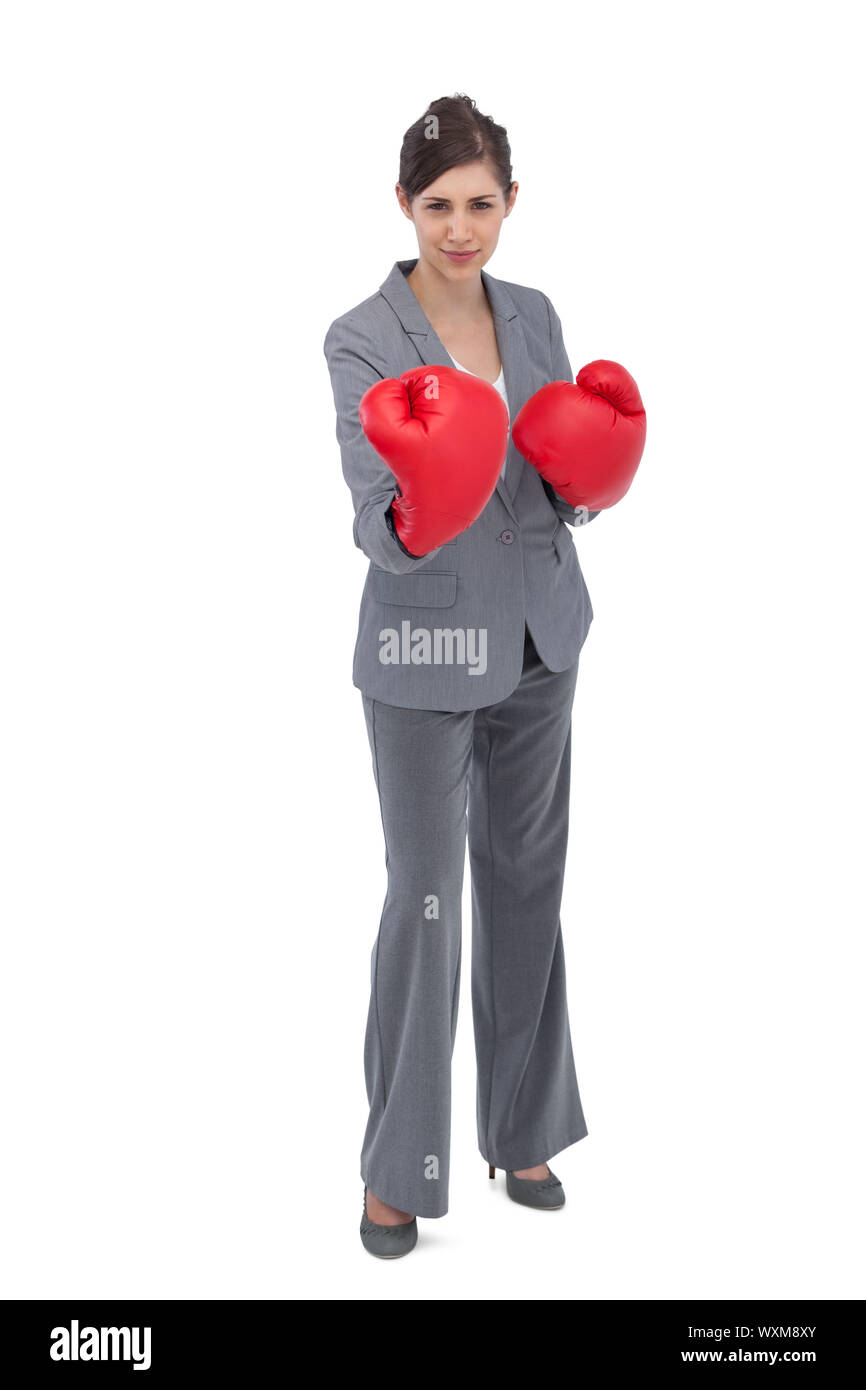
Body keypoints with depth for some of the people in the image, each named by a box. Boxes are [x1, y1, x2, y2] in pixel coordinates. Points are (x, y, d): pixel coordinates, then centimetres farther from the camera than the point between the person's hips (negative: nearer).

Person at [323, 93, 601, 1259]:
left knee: (527, 885, 13)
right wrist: (411, 519, -41)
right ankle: (399, 1166, 18)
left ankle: (520, 1130, 30)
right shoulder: (363, 339, -11)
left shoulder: (535, 318, 5)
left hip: (540, 638, 5)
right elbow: (375, 519, -19)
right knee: (425, 898, 1)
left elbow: (568, 479, 9)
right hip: (425, 648, -5)